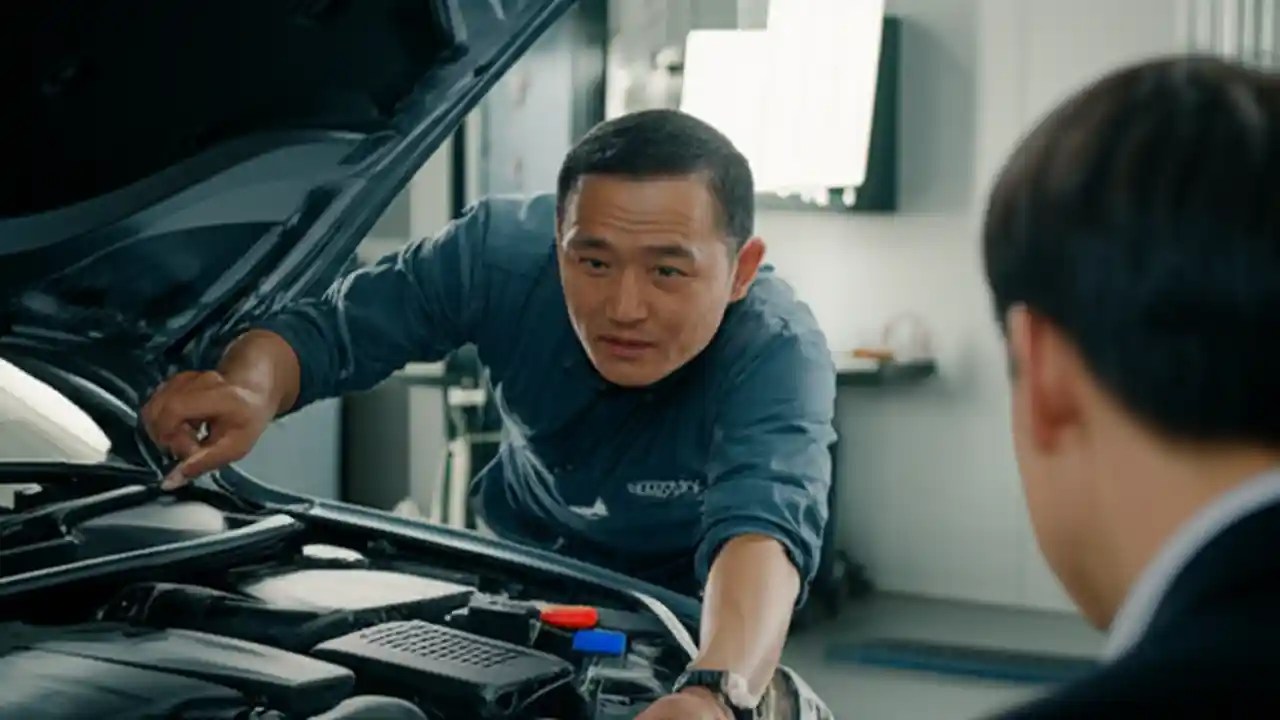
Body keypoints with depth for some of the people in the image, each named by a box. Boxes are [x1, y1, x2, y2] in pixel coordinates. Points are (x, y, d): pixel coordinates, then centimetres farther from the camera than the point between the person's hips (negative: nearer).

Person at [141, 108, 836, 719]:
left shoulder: (779, 352, -35)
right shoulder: (505, 250, -26)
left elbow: (762, 525, -53)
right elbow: (323, 327, -18)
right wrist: (250, 387, -43)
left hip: (690, 619, -1)